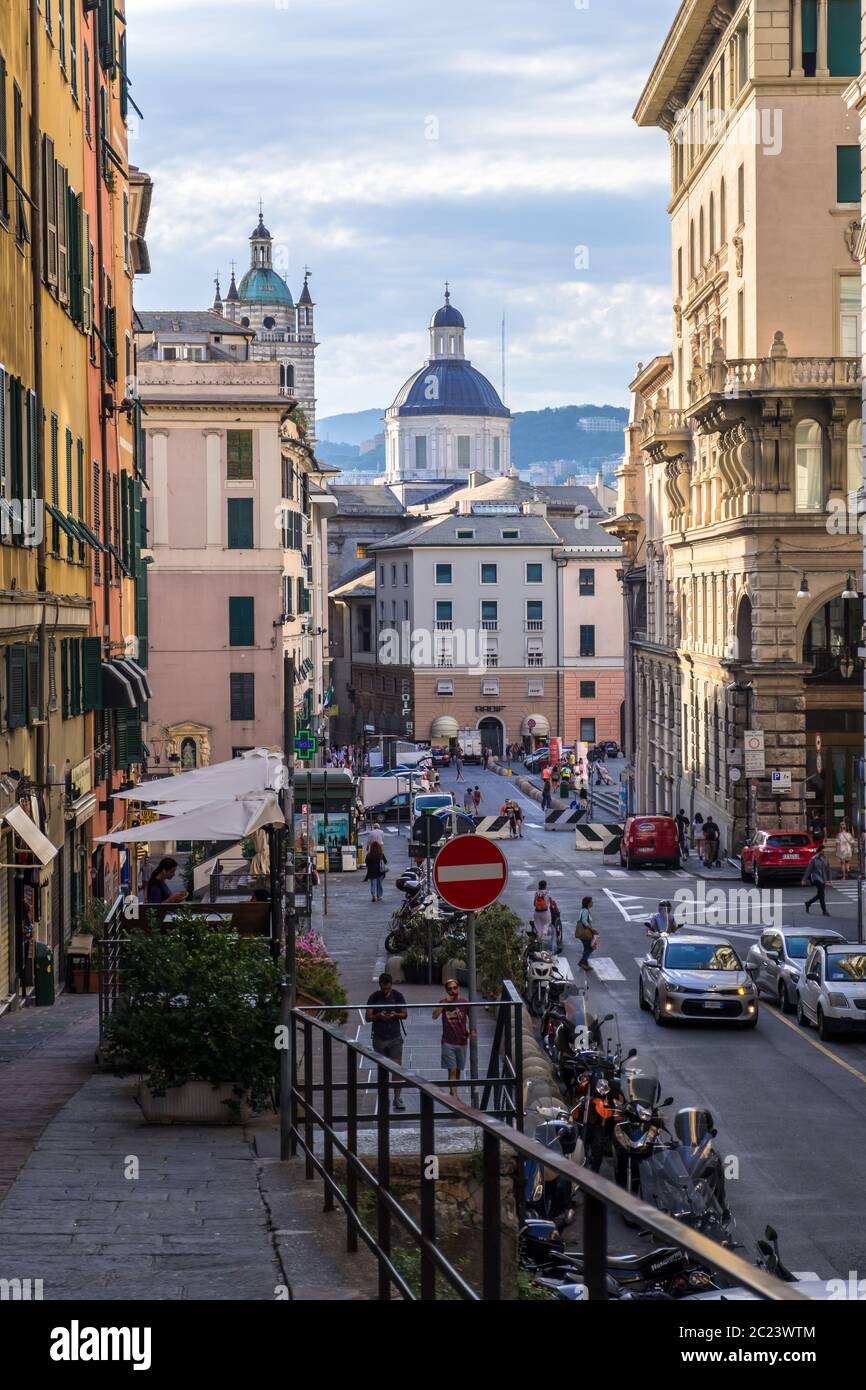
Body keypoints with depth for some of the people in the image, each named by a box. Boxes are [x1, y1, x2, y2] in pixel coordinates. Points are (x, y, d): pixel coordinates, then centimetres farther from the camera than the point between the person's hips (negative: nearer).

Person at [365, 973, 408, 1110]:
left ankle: (397, 1098, -8)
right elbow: (368, 1017, -3)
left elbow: (404, 1014, 4)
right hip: (379, 1038, 0)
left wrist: (396, 1015, -18)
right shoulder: (374, 997, -4)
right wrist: (378, 1016, -22)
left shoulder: (397, 996, -2)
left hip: (395, 1038, 0)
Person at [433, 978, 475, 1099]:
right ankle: (454, 1097, -14)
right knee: (452, 1070, -10)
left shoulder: (465, 1003, 0)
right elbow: (434, 1015, -17)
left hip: (462, 1041, 2)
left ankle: (453, 1093, 29)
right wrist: (445, 1002, -22)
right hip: (448, 1042, -2)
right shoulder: (443, 1003, -1)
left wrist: (472, 1031, -8)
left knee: (458, 1070, 13)